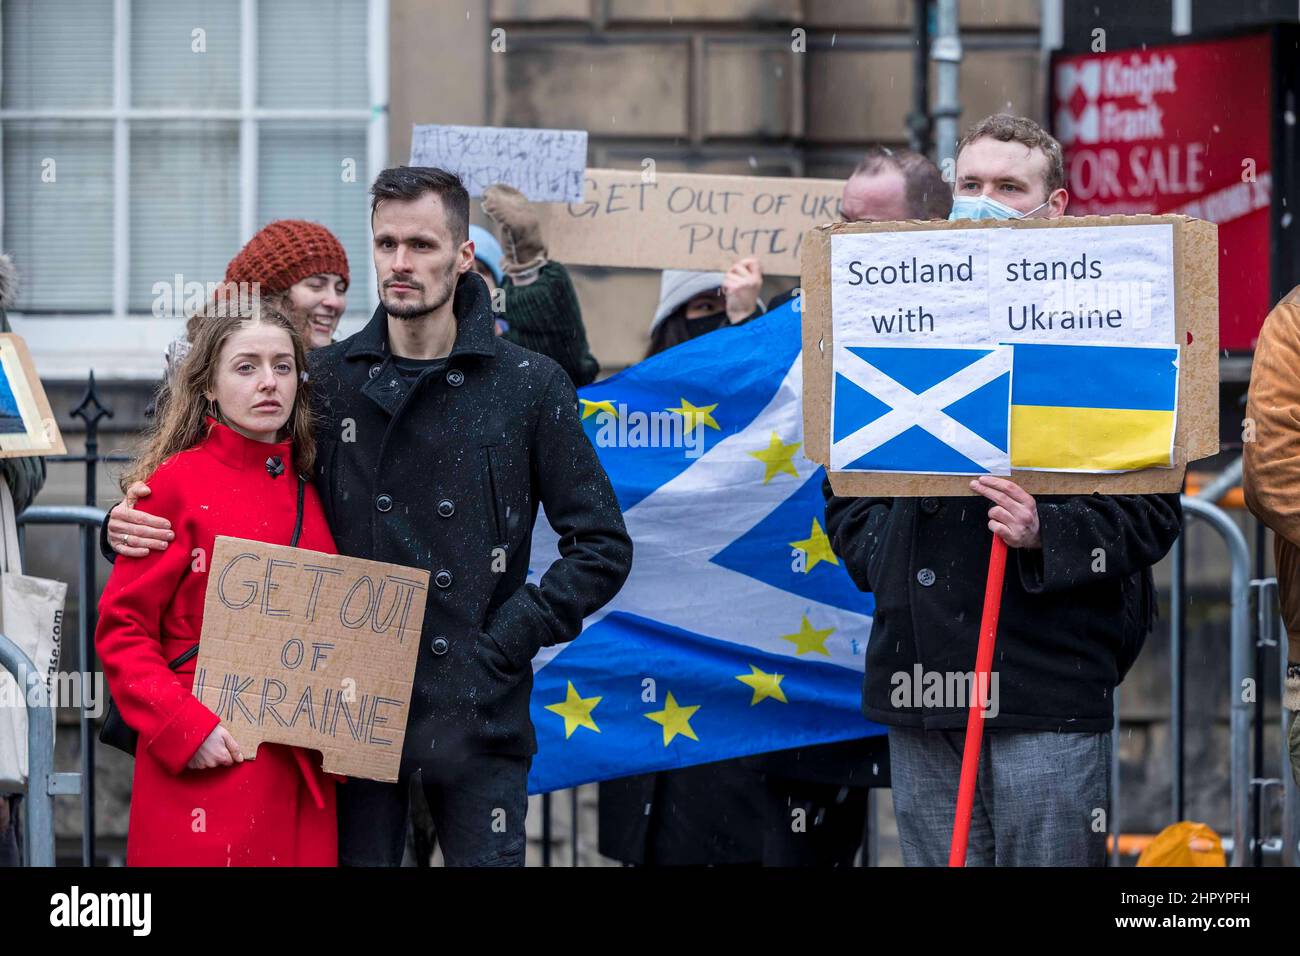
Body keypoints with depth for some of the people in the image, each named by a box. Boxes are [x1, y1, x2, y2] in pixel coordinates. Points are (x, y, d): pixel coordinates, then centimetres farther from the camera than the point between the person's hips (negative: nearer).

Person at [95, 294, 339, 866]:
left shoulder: (309, 494, 12)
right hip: (204, 772, -5)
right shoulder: (178, 482, -4)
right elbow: (121, 630, -5)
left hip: (301, 778, 5)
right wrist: (184, 726, -15)